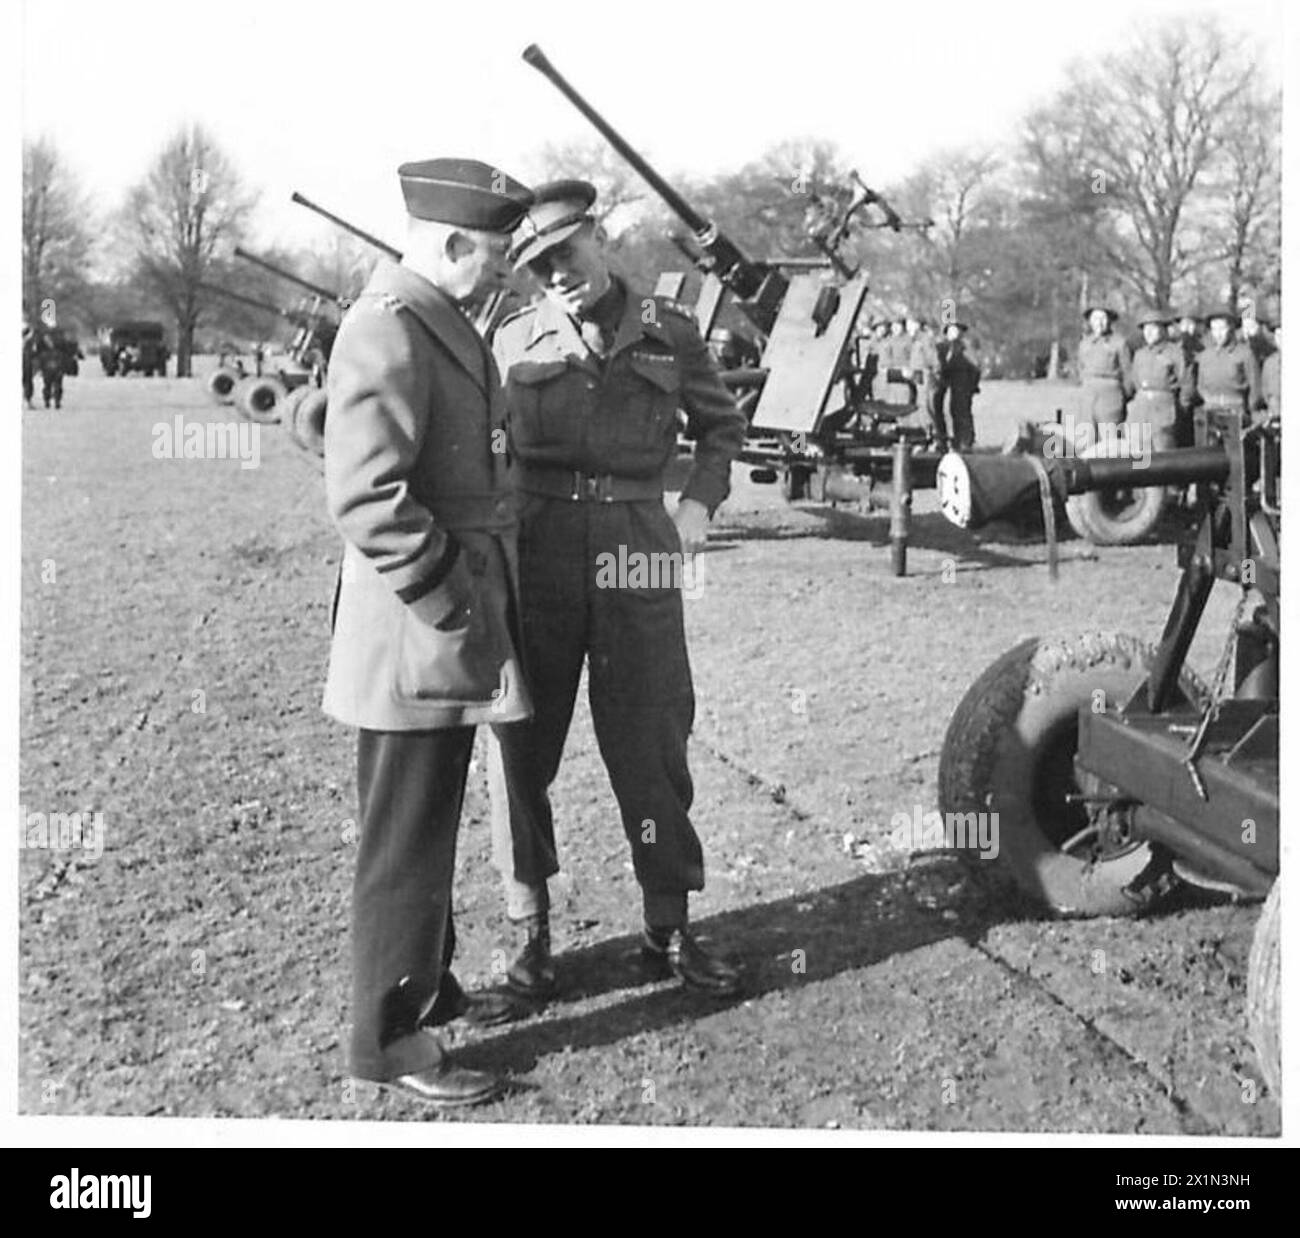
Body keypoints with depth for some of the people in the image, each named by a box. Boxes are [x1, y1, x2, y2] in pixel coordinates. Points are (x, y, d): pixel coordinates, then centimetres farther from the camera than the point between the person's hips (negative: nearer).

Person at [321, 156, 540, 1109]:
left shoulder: (443, 324, 14)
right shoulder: (387, 330, -19)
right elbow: (367, 497, -26)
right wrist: (457, 610, -20)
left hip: (453, 637, 10)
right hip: (415, 644, -10)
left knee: (432, 827, 21)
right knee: (407, 842, 2)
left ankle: (427, 986, 37)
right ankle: (391, 1037, 16)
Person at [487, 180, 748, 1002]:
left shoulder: (670, 331, 6)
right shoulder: (515, 341, 6)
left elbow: (723, 424, 19)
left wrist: (700, 502, 4)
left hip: (637, 548, 0)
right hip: (534, 549, 0)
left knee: (652, 744, 5)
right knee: (523, 741, 4)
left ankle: (668, 928, 18)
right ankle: (531, 929, 20)